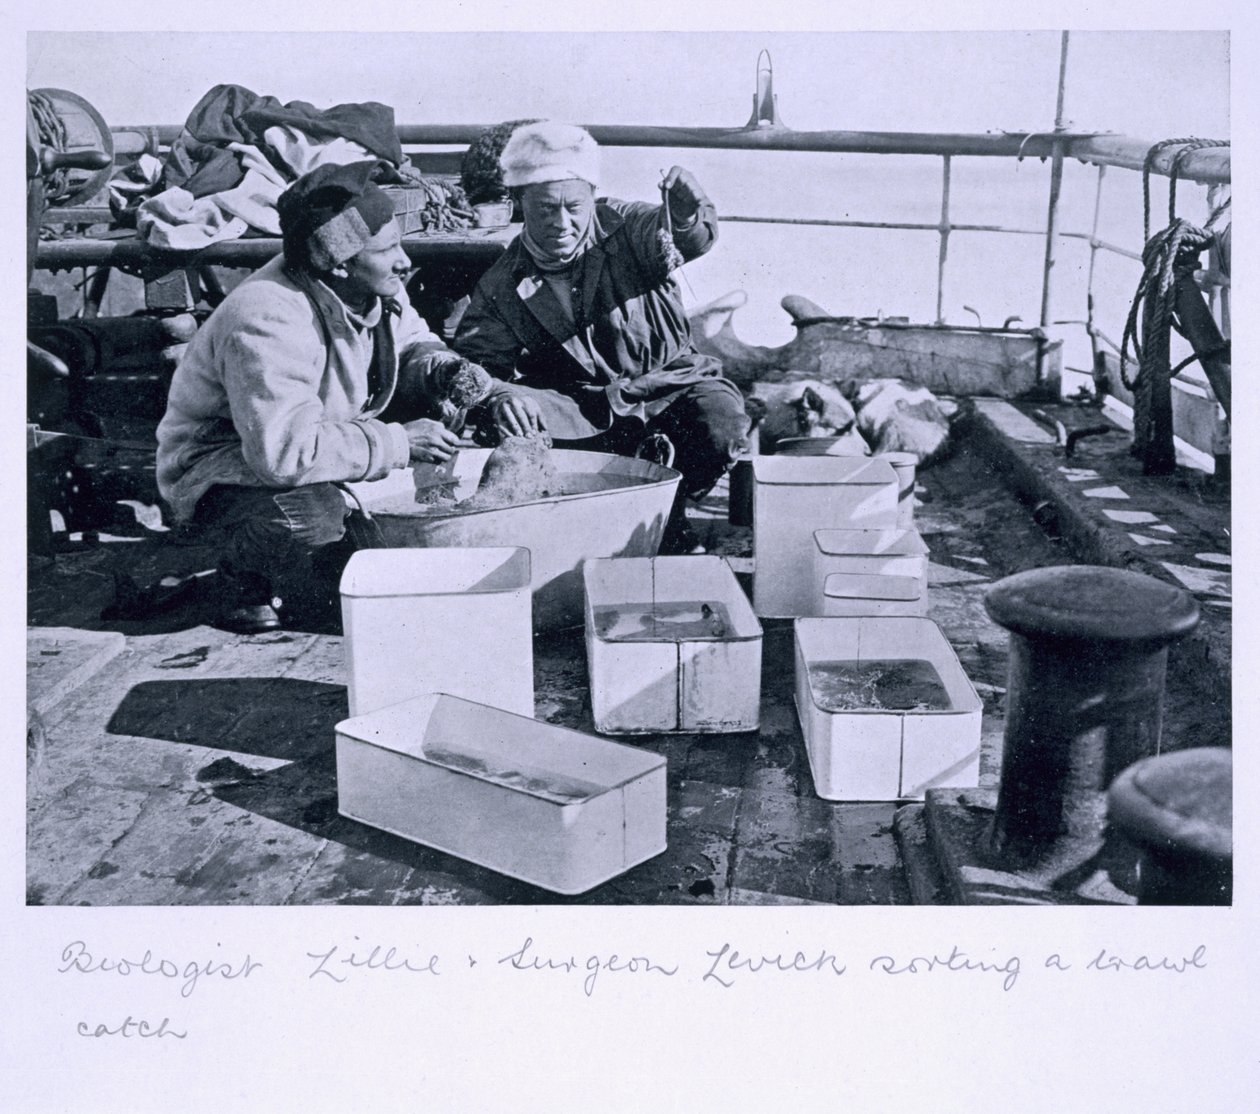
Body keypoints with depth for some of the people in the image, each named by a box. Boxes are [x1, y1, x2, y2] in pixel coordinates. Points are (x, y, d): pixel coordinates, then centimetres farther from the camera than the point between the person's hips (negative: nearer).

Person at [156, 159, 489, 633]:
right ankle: (247, 576, -3)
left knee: (444, 414, -4)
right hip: (222, 466, -8)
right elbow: (286, 451, -41)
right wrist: (399, 442, -34)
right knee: (316, 520, -39)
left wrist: (439, 367, -12)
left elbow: (409, 341, 14)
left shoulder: (373, 289, -7)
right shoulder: (267, 320, -34)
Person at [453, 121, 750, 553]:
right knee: (516, 418, -30)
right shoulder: (503, 286, 2)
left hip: (670, 382, -1)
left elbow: (692, 239, -21)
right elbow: (476, 358, -4)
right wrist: (497, 394, -29)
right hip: (581, 405, 1)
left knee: (721, 425, -32)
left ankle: (667, 517, 0)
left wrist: (687, 215, -48)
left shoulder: (624, 227, -2)